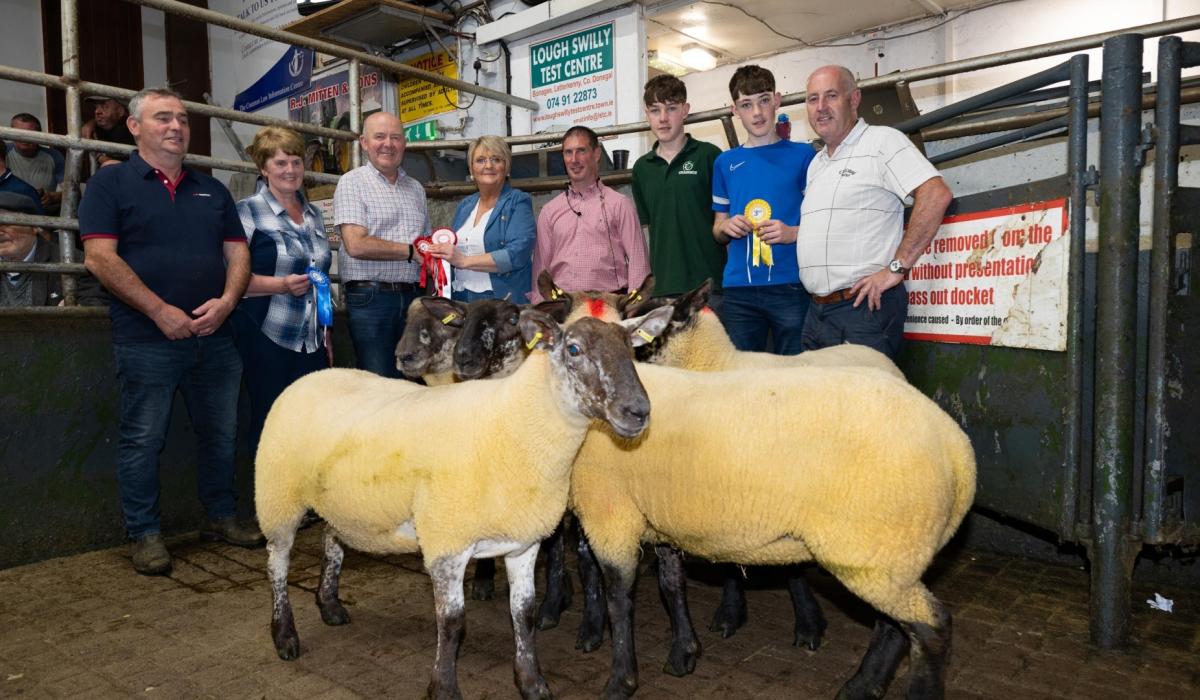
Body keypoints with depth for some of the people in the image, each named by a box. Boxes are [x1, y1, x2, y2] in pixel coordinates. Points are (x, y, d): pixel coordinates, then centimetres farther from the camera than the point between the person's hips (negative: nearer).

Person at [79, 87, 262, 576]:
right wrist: (161, 311, -16)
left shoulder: (211, 190, 16)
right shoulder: (111, 183, 2)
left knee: (221, 434, 11)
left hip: (214, 336, 5)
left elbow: (237, 252, 11)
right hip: (146, 339, -4)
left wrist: (227, 301, -8)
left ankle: (221, 518, 26)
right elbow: (100, 258, -8)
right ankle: (145, 535, 16)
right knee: (142, 439, 3)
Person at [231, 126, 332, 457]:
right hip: (267, 339, -5)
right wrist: (281, 285, -23)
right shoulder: (248, 212, -3)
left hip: (312, 341, 5)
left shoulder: (313, 213, 16)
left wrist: (326, 335, 20)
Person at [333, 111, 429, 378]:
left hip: (413, 296, 5)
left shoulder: (416, 188, 17)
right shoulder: (352, 183, -1)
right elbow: (356, 245, -14)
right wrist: (411, 251, -9)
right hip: (371, 298, -5)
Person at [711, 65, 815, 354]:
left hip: (792, 286, -2)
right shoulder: (725, 162, 16)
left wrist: (793, 233, -14)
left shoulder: (803, 155, 6)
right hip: (739, 289, 3)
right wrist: (726, 227, -2)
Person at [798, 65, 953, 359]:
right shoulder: (816, 164, 21)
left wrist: (897, 268, -18)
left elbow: (936, 195, -16)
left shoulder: (882, 141, -4)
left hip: (866, 305, -8)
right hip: (817, 310, 8)